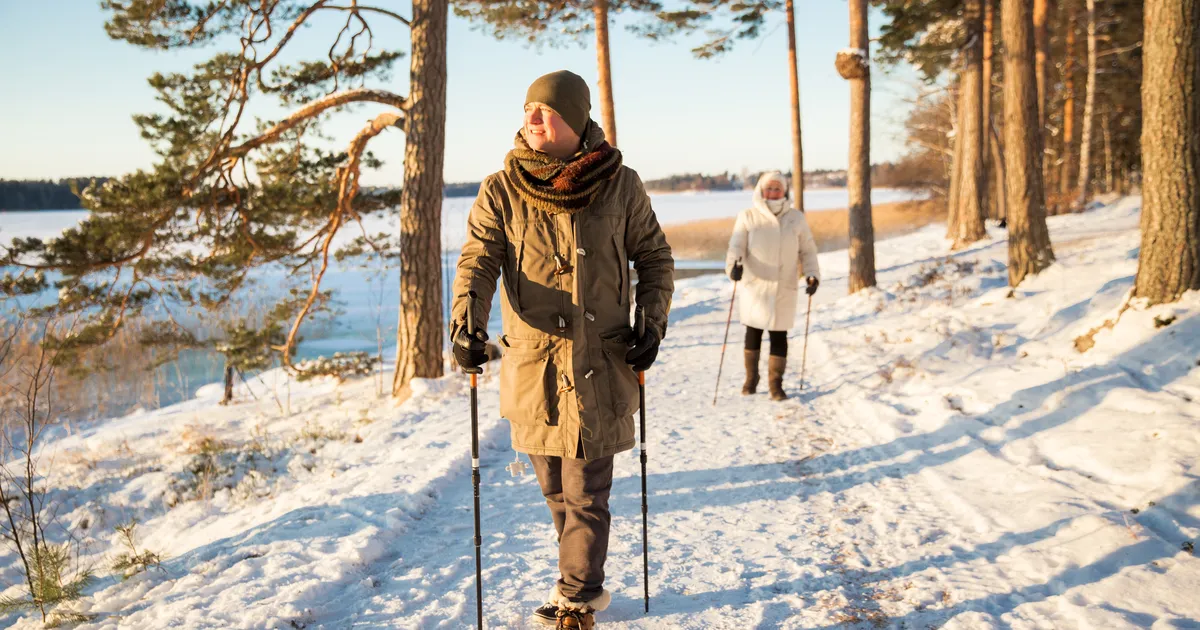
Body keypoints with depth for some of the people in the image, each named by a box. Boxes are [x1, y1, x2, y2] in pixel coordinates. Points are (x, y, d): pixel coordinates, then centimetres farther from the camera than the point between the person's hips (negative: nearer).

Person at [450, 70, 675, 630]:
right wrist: (467, 323, -24)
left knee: (586, 492, 0)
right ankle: (584, 583, 36)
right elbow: (478, 261, -7)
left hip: (600, 363, -2)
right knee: (555, 488, 15)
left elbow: (655, 258, 9)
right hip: (531, 364, 2)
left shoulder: (619, 186, -1)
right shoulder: (501, 191, -1)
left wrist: (652, 326, -2)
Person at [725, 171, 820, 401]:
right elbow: (736, 246, -9)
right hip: (755, 286, -1)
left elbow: (807, 250, 10)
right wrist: (734, 265, -28)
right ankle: (751, 378, 27)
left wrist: (812, 274, -4)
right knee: (753, 332, 9)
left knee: (779, 335, 1)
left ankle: (775, 384, 11)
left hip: (785, 288, 1)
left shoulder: (796, 218, 6)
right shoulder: (748, 217, -1)